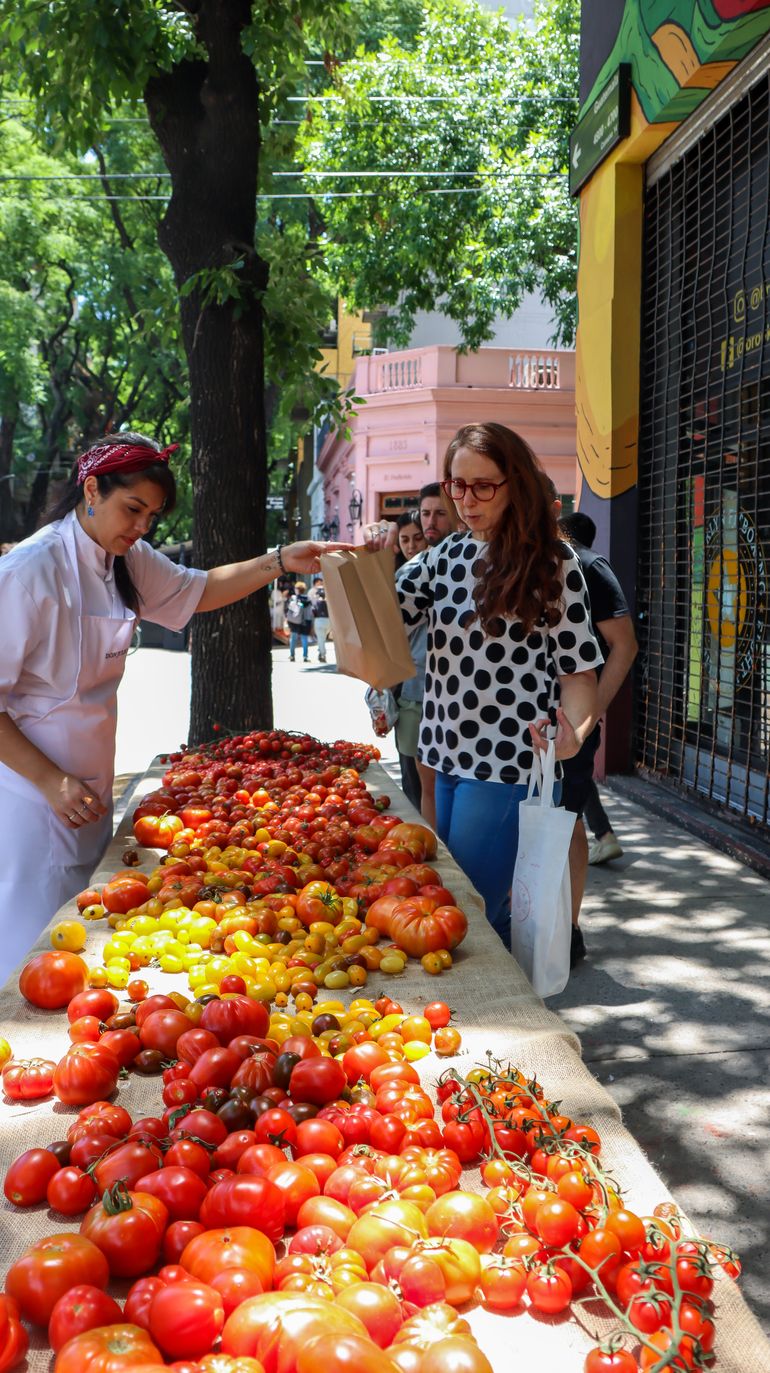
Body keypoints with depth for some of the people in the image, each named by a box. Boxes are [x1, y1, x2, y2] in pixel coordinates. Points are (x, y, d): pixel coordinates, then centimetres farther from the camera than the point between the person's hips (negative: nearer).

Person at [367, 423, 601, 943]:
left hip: (508, 763, -7)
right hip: (446, 753, 7)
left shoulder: (553, 561, -7)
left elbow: (578, 667, -7)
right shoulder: (446, 556, 9)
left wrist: (574, 733, -26)